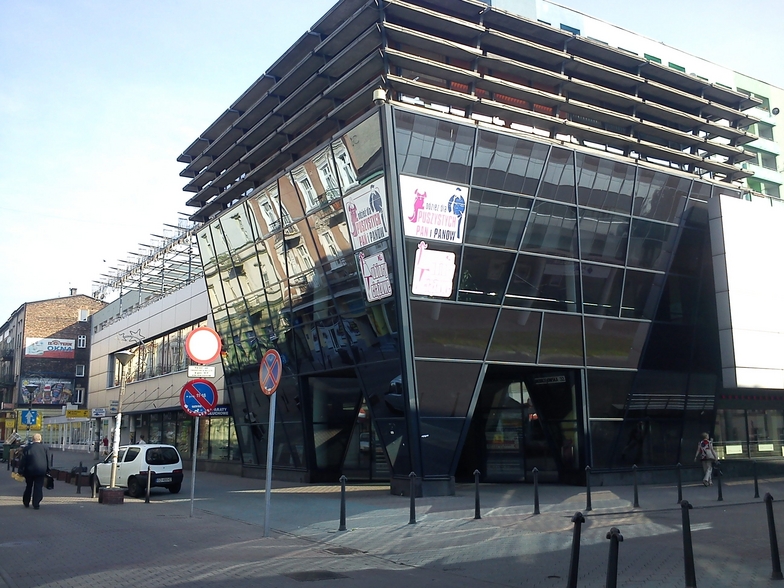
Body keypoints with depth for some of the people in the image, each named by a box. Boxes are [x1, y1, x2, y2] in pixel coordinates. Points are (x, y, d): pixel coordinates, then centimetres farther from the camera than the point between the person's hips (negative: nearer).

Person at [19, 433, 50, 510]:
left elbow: (23, 460, -4)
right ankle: (36, 504, -2)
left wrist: (21, 471, 3)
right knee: (38, 487, 3)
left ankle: (26, 503, 26)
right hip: (41, 471, 0)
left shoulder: (27, 448, -6)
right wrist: (47, 470, 13)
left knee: (28, 487, 17)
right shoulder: (45, 448, -2)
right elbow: (48, 460, 4)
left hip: (29, 470, 0)